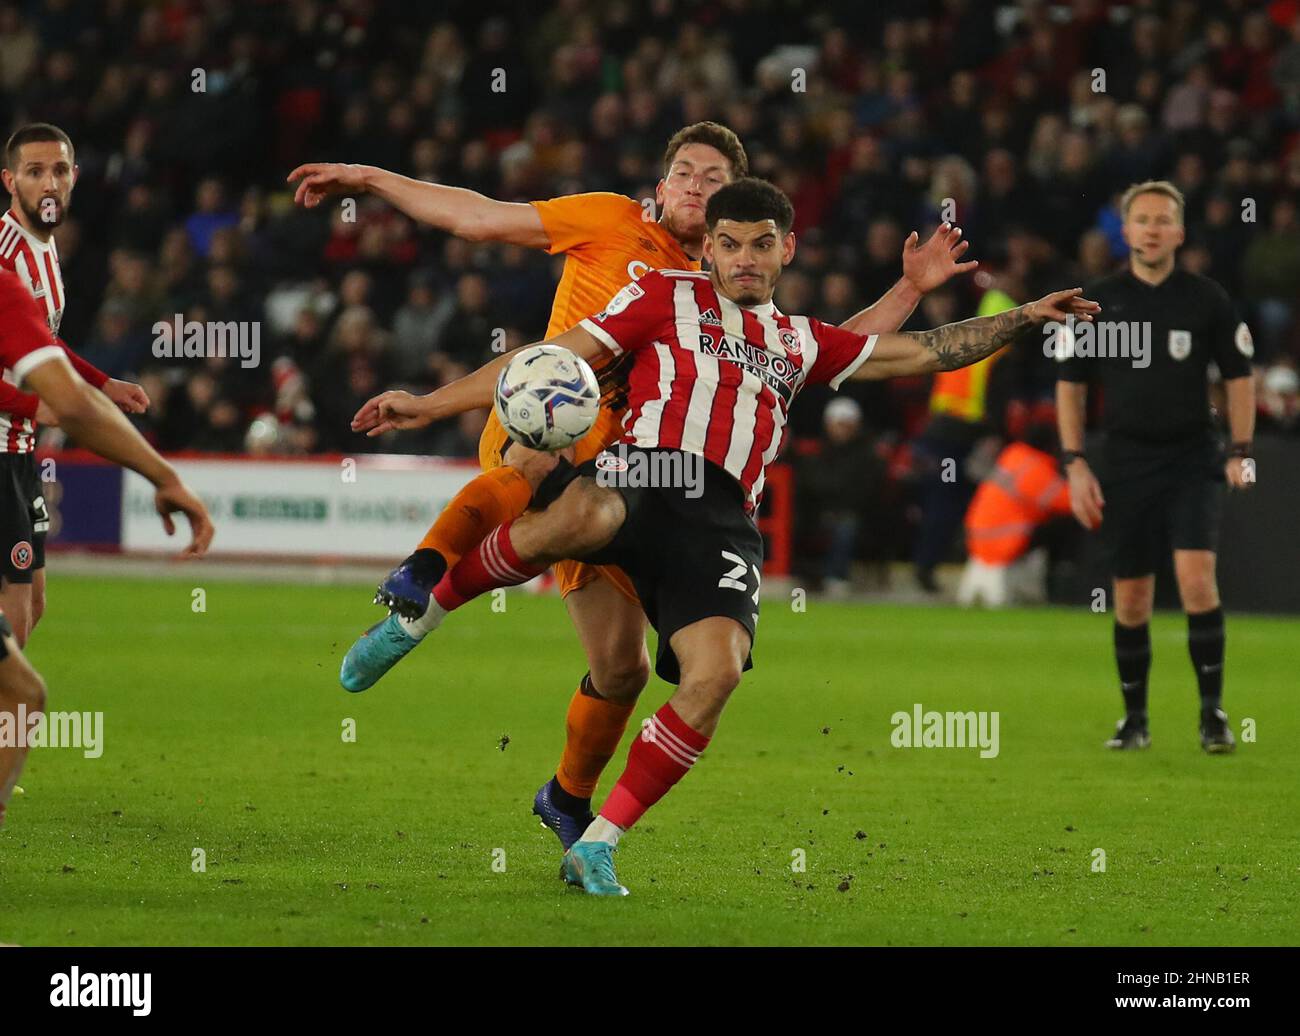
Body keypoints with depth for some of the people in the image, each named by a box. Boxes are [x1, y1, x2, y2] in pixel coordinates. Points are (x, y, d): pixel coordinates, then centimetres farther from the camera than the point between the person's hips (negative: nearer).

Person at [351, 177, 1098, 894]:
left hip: (722, 520, 4)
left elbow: (919, 354, 34)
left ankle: (597, 846, -11)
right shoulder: (666, 296, 18)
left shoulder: (801, 343, 30)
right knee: (576, 519, -42)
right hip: (644, 477, -4)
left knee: (715, 675, -23)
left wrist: (1024, 318, 27)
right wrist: (430, 406, 8)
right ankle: (421, 611, -16)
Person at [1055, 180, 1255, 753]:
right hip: (1125, 463, 1)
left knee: (1196, 574, -19)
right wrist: (1075, 465, -1)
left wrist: (1241, 452, -1)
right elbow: (1070, 384, 7)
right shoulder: (1095, 301, 2)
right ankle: (1135, 718, 18)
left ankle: (1212, 711, -12)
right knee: (1131, 598, 4)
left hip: (1192, 459, -1)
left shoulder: (1208, 299, 1)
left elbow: (1238, 375, 8)